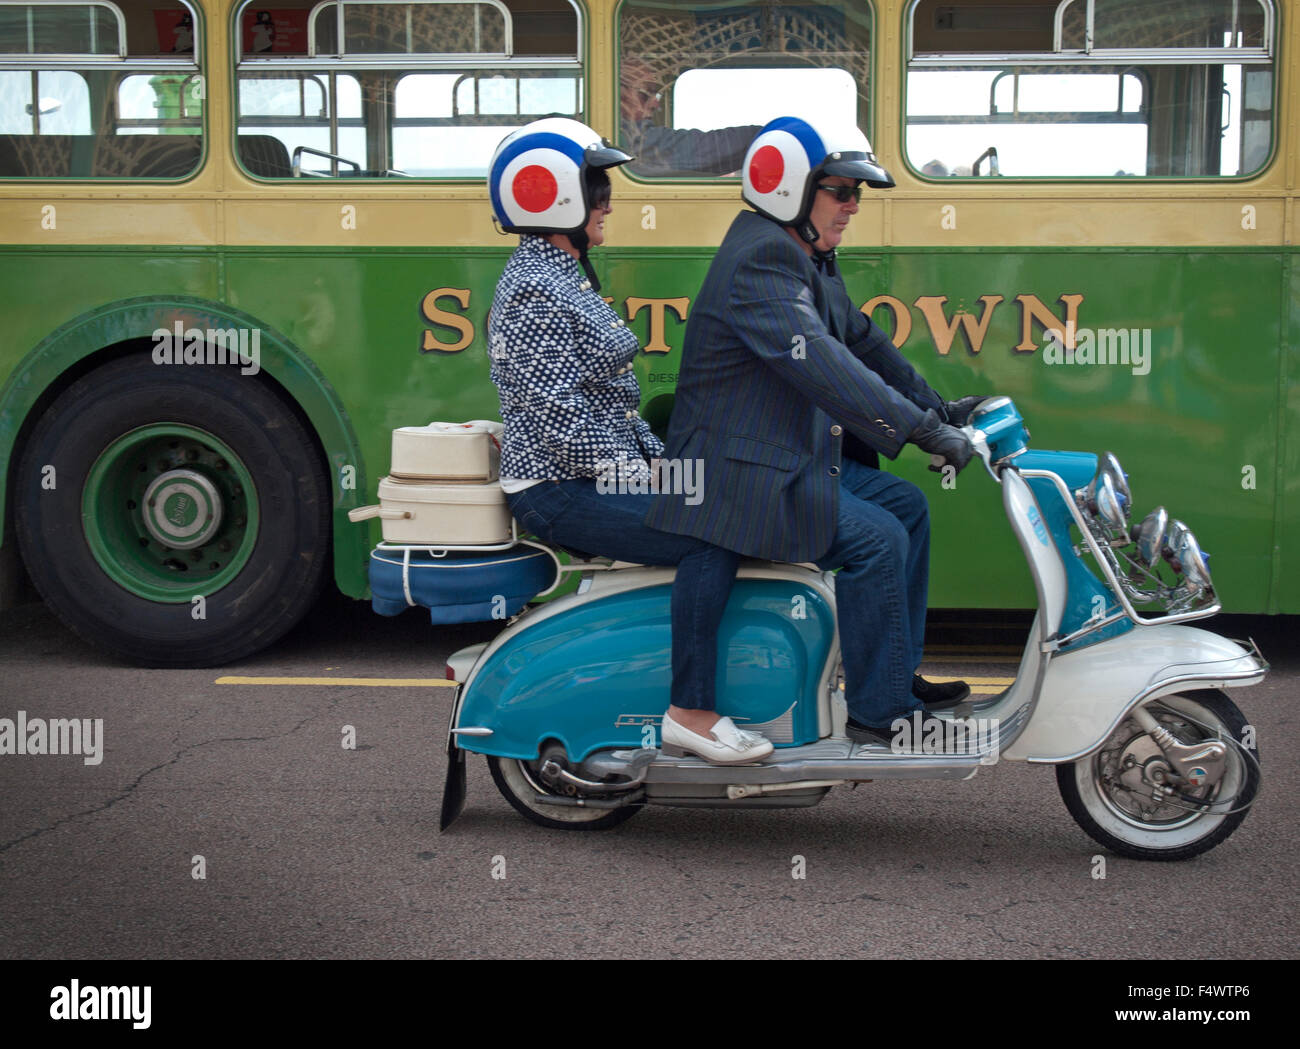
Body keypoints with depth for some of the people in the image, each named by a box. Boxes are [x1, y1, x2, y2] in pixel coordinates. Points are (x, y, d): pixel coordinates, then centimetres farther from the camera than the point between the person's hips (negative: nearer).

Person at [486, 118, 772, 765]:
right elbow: (556, 418, -22)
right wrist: (634, 474, -17)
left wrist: (656, 456, 12)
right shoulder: (535, 292, -16)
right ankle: (690, 711, -18)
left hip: (600, 473, 10)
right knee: (709, 538, -22)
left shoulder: (564, 279, 17)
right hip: (560, 491, -10)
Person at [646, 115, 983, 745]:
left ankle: (899, 677, 19)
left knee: (906, 506, 12)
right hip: (736, 474, -11)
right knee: (875, 540, -18)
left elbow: (862, 342, 23)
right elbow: (821, 365, -31)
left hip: (794, 457, 11)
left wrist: (937, 408, 17)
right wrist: (922, 430, -32)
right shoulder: (758, 260, -20)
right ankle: (878, 712, -8)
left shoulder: (809, 260, 15)